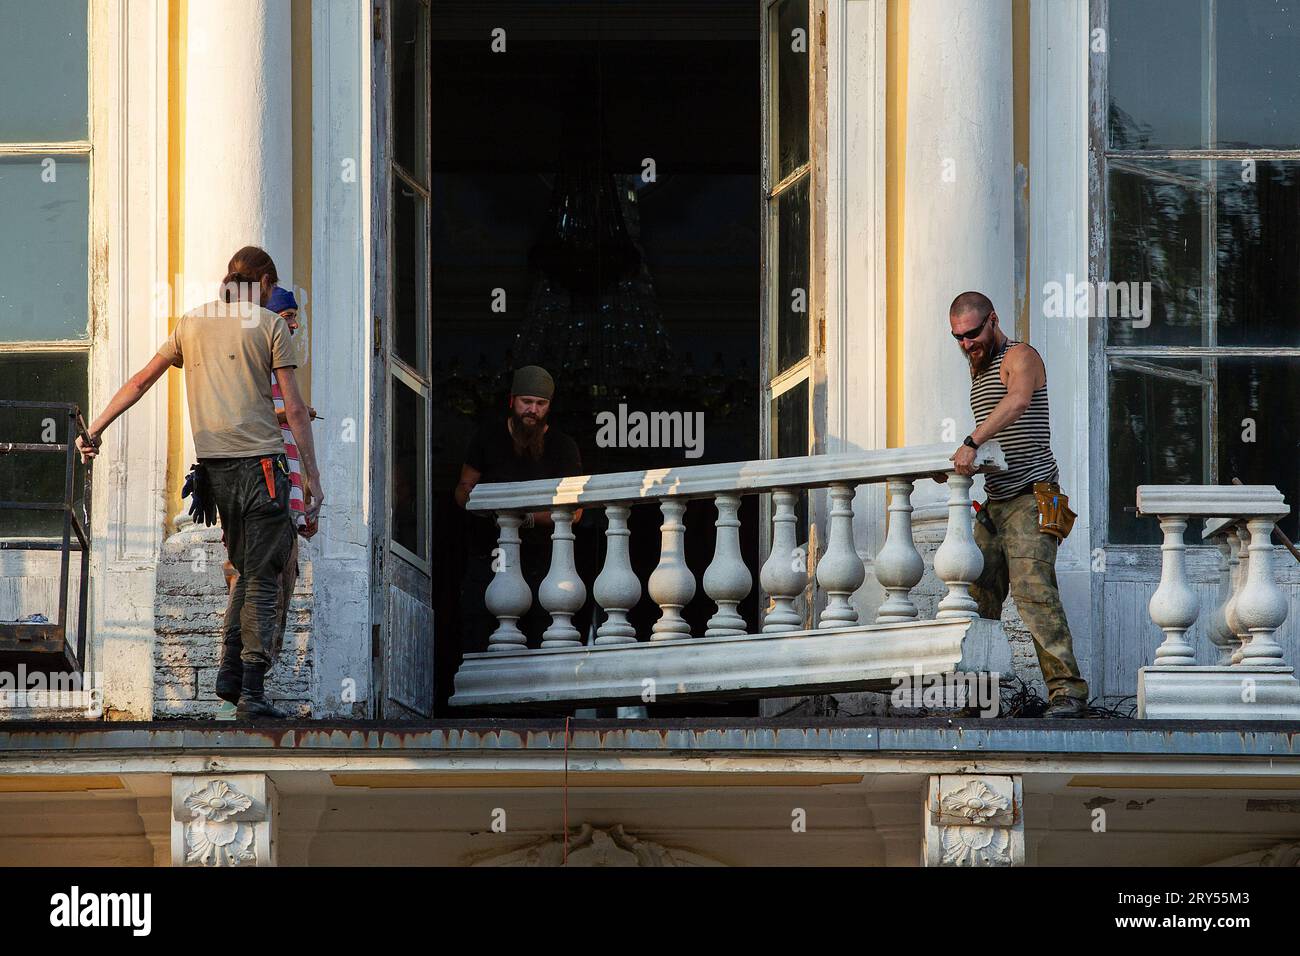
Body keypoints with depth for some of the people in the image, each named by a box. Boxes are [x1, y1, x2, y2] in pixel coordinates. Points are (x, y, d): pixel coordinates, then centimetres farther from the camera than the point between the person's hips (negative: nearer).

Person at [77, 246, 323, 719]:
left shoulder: (192, 322, 14)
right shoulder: (269, 324, 0)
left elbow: (139, 383, 17)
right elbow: (295, 408, -4)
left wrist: (95, 430, 26)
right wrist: (312, 478, -2)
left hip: (214, 466, 5)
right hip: (260, 460, -5)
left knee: (247, 570, 19)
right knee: (262, 578, -4)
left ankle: (230, 671, 8)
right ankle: (251, 690, -10)